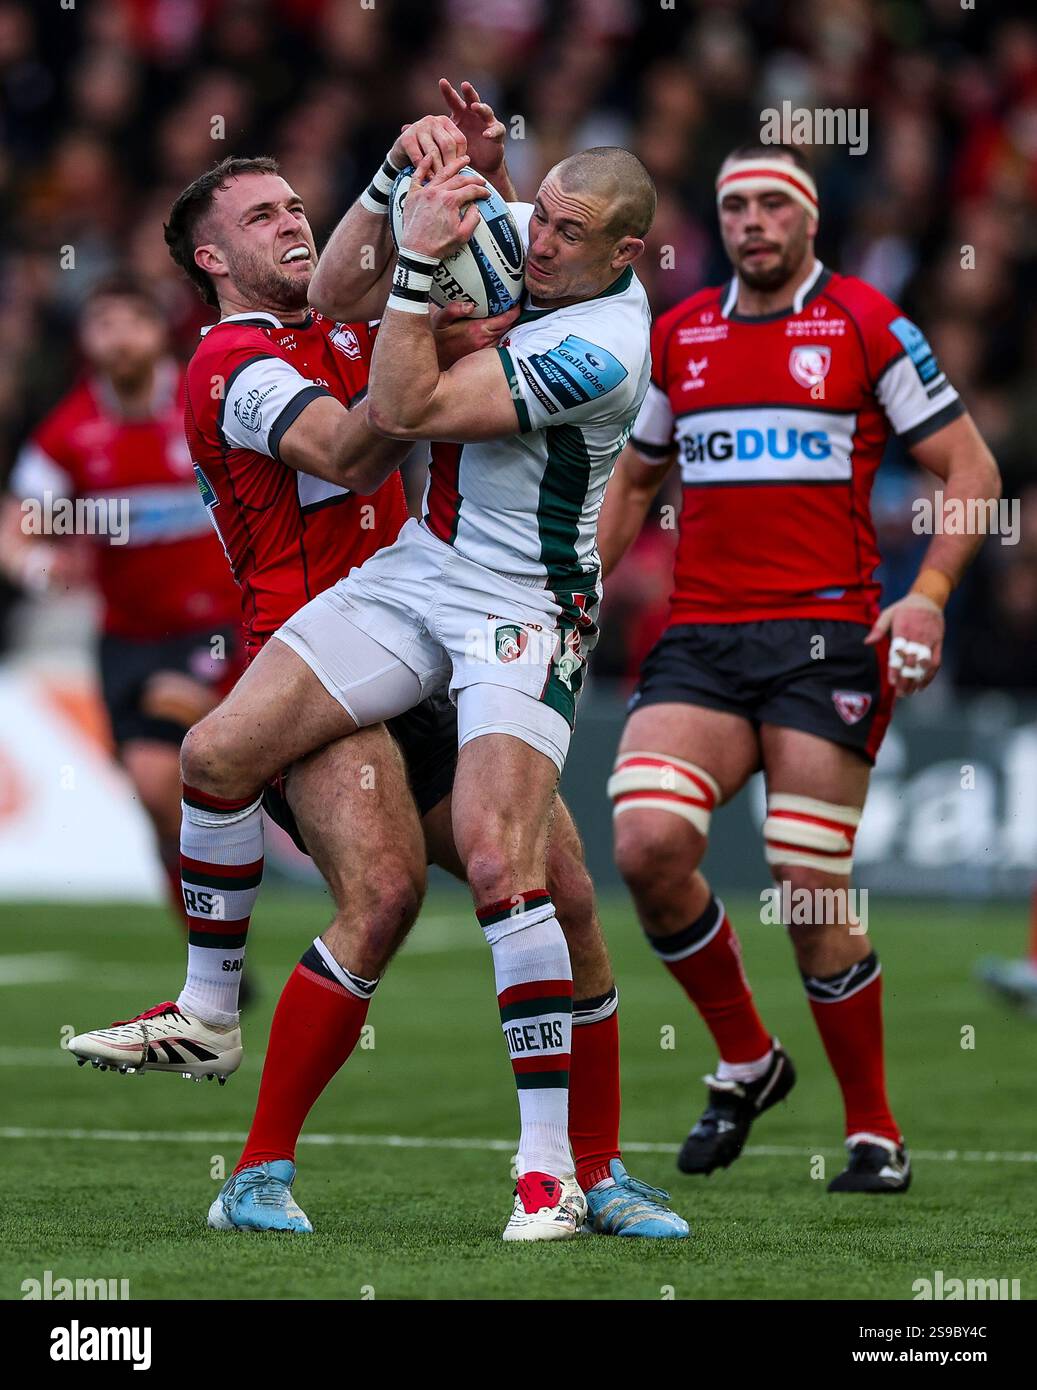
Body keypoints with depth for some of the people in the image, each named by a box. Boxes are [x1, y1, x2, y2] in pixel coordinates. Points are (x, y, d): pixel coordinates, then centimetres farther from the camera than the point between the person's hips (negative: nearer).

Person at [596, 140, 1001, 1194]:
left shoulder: (864, 324, 2)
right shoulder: (678, 336, 14)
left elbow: (970, 468, 2)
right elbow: (634, 479, 27)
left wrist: (929, 591, -11)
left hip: (825, 633, -4)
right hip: (699, 635, 4)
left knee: (812, 891, -8)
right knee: (646, 844, -17)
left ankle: (874, 1130, 9)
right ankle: (744, 1063, 6)